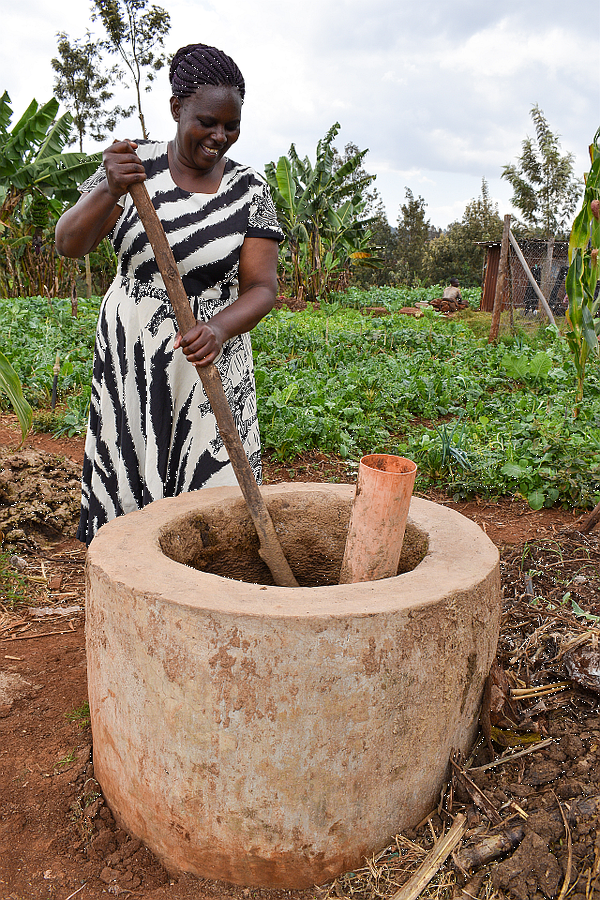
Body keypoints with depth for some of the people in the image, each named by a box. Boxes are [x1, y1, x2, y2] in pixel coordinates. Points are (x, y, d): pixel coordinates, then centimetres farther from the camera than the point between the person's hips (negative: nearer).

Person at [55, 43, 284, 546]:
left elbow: (262, 287, -5)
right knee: (131, 489, 6)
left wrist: (218, 329, -26)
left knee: (211, 495, -1)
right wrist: (111, 191, -27)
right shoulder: (134, 163, 0)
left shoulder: (249, 190, 0)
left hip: (210, 366, 0)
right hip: (129, 359, 1)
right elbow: (68, 245, -8)